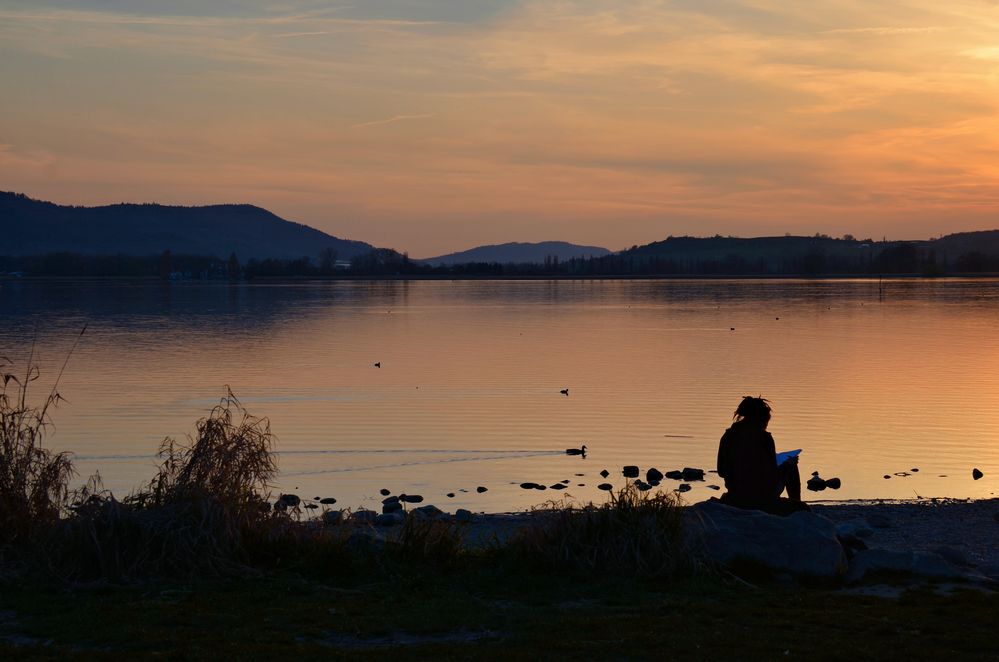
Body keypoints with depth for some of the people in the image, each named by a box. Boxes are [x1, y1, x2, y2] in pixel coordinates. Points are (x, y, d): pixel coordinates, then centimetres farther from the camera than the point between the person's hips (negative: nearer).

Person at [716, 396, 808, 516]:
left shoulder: (728, 436, 2)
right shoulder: (764, 437, -12)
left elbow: (721, 472, 11)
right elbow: (772, 474, -9)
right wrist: (787, 464, 11)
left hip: (735, 499, 6)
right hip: (761, 500, -6)